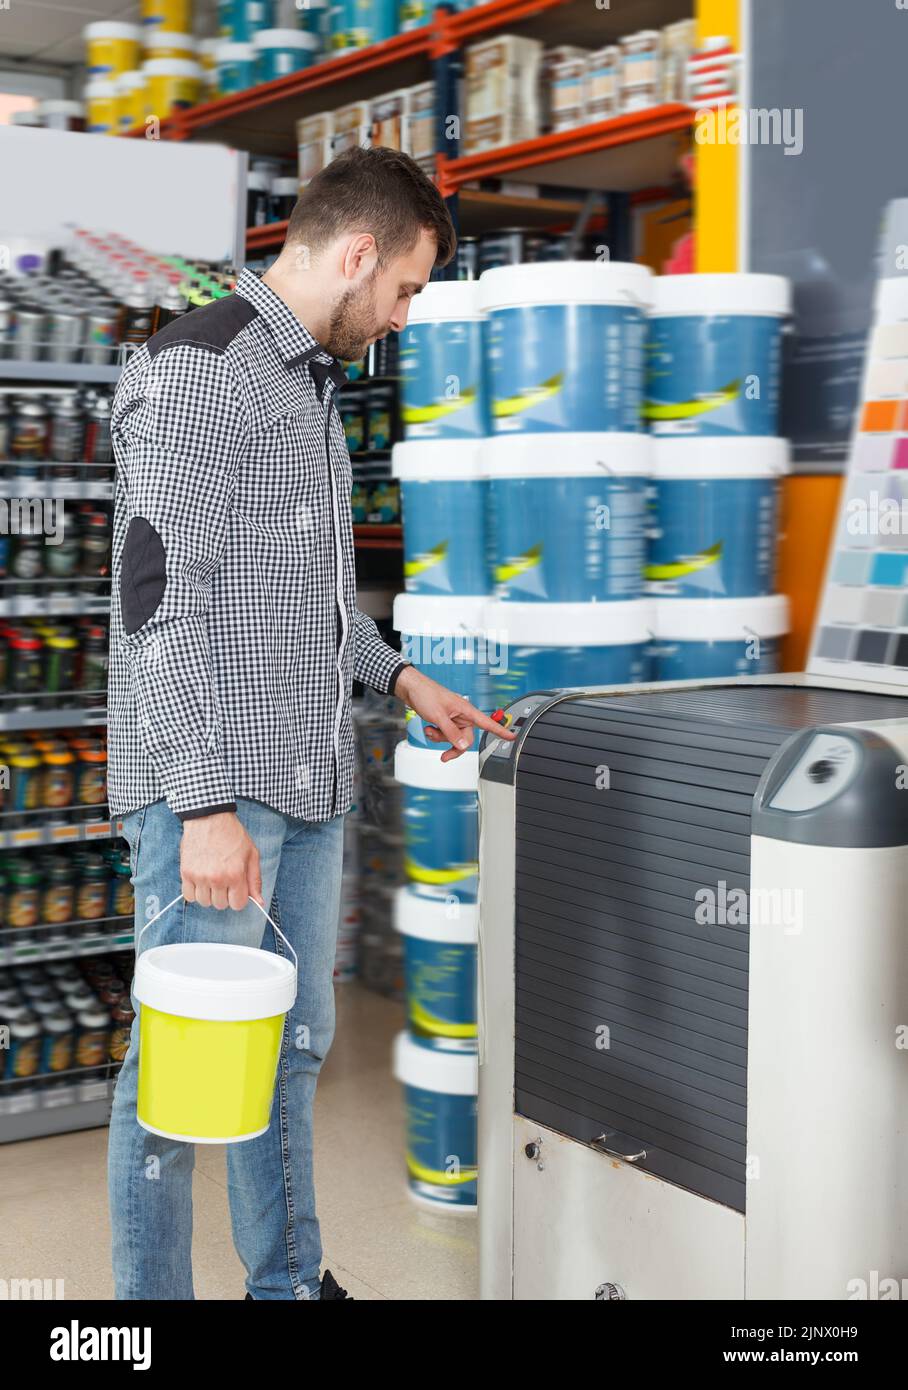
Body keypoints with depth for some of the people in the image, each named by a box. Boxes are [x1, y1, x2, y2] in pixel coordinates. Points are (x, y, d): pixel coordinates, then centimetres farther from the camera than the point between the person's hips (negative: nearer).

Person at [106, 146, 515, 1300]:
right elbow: (160, 598, -18)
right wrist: (206, 805, -22)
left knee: (292, 1044, 17)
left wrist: (404, 681, 26)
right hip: (216, 786, -9)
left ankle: (288, 1280, 31)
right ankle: (151, 1297, 13)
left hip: (309, 782, 9)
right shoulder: (197, 369, -11)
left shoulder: (311, 384, 19)